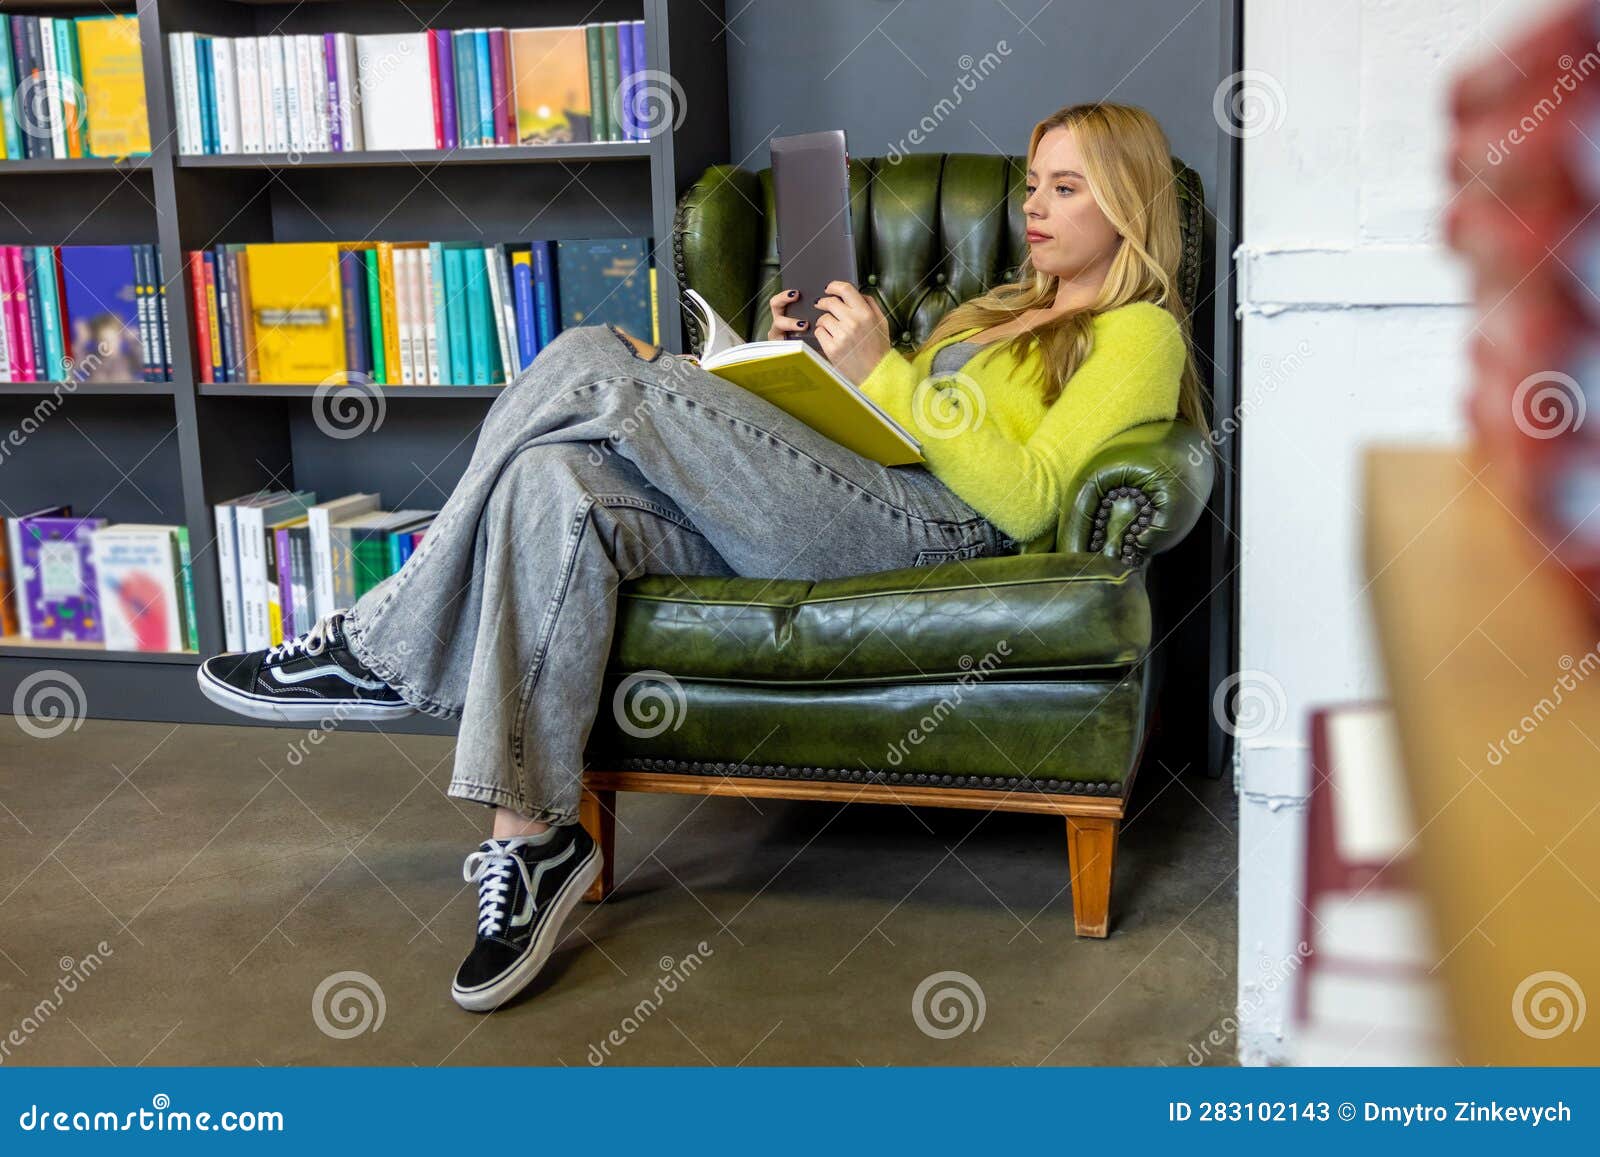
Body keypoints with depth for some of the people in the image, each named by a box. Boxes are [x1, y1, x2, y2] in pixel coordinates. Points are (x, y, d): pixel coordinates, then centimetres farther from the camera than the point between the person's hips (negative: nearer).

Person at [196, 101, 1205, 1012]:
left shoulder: (1140, 333, 9)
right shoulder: (1002, 309, 37)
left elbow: (1026, 499, -8)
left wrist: (881, 370, -11)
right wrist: (813, 364, 15)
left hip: (927, 521, -8)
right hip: (832, 505, 8)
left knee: (601, 366, -20)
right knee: (558, 486, -22)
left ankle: (382, 647, -13)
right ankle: (532, 839, -22)